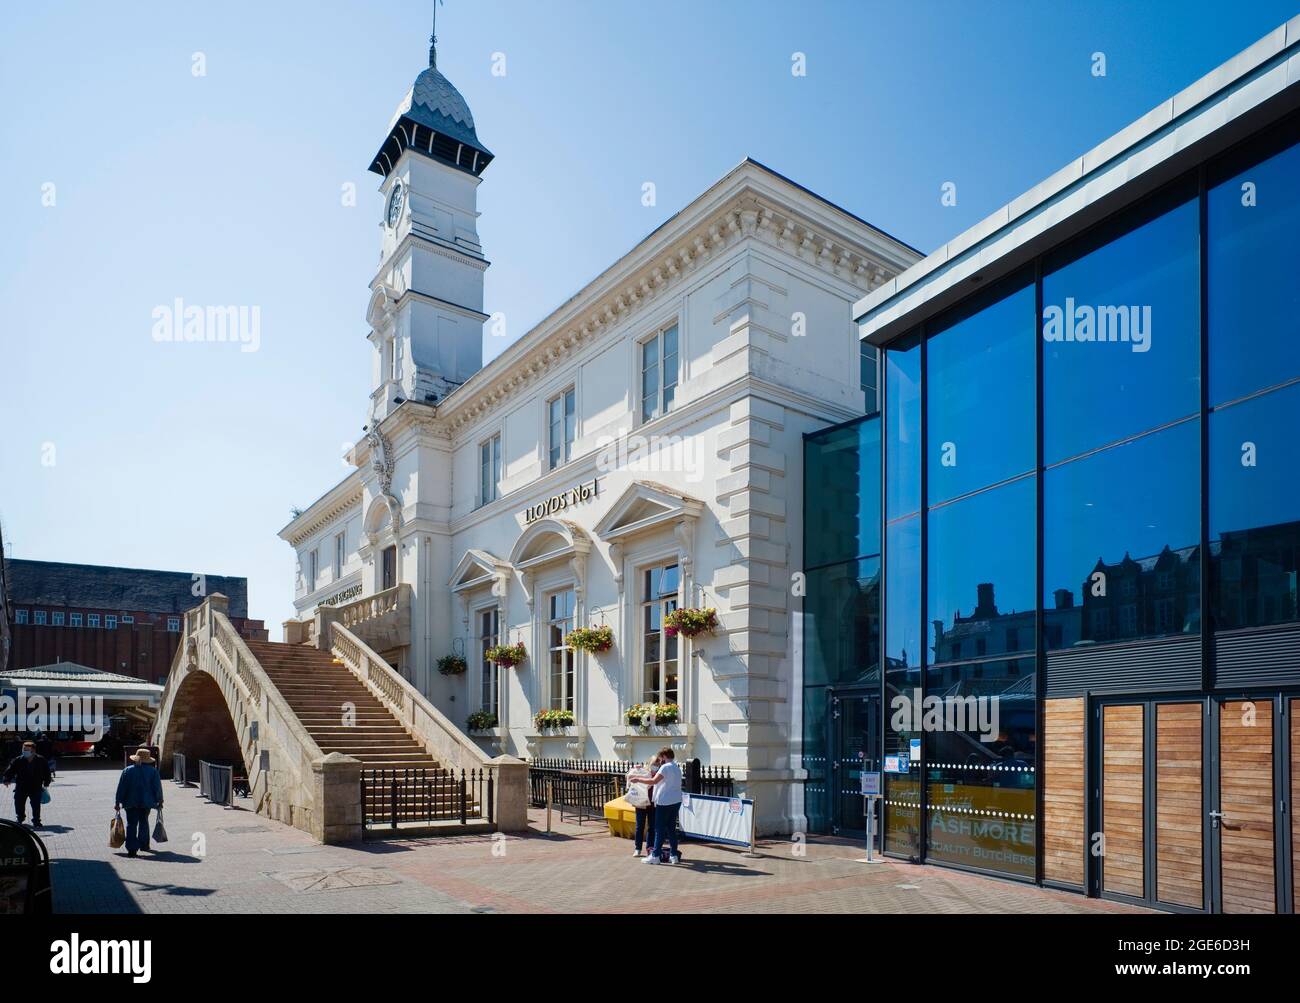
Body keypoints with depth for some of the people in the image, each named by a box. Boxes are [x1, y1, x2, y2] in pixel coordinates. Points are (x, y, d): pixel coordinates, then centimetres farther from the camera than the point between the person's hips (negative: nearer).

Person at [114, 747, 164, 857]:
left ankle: (132, 848, -9)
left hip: (131, 803, 0)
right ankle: (143, 844, 26)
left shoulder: (127, 770, -1)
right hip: (146, 802, 1)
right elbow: (158, 787, -2)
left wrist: (118, 802, 7)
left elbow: (121, 788, 0)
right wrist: (159, 801, 8)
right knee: (144, 823, 20)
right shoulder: (153, 771, -4)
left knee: (131, 824, 1)